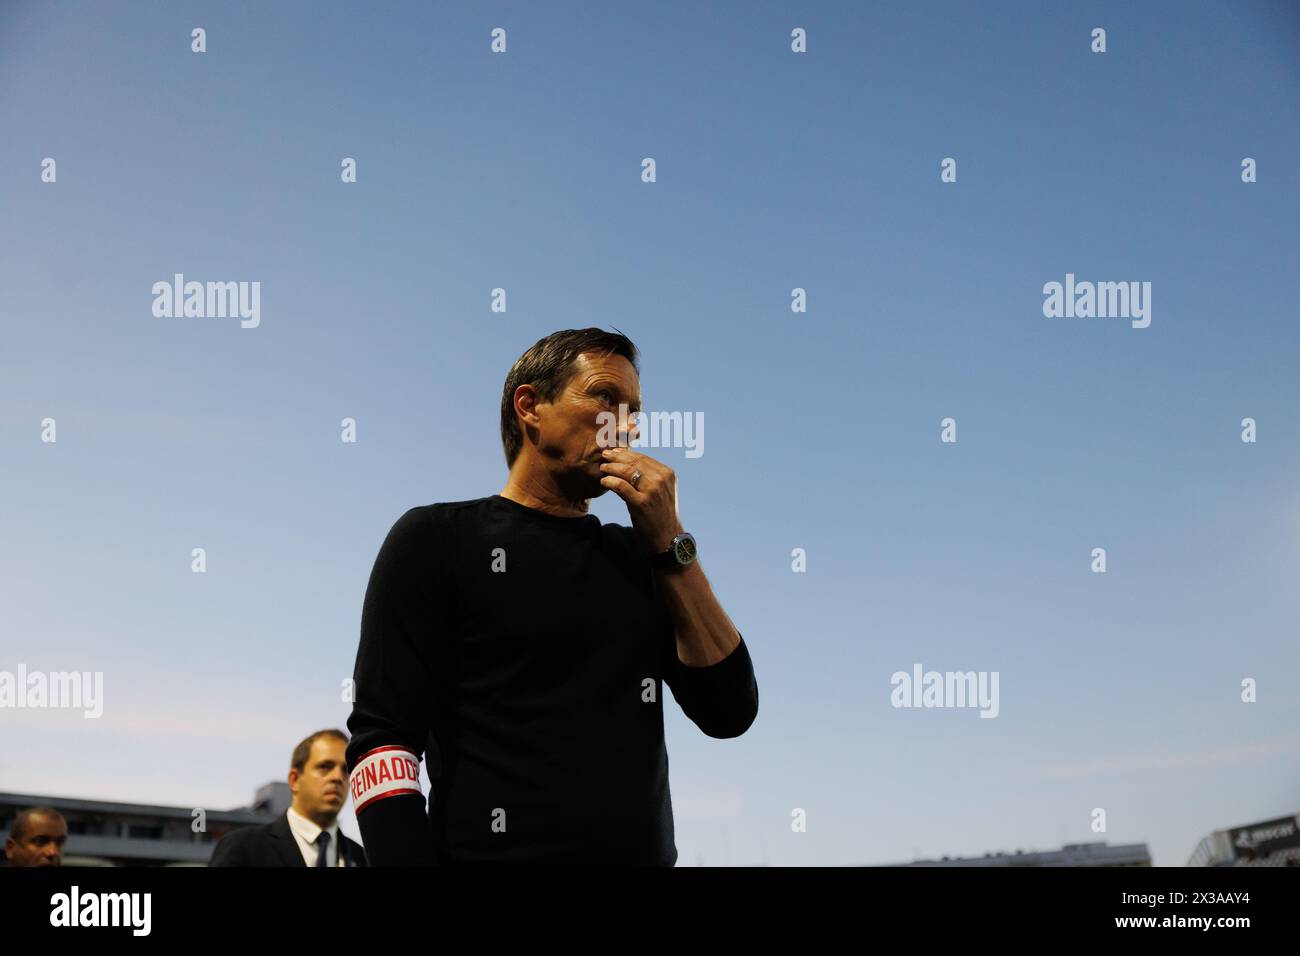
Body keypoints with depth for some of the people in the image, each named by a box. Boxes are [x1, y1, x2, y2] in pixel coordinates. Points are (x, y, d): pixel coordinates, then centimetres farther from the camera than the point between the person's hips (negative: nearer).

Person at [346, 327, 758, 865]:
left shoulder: (638, 556, 11)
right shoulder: (438, 538, -2)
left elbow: (730, 712, 2)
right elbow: (382, 739, -9)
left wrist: (670, 541, -4)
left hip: (646, 852, 5)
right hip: (496, 850, -4)